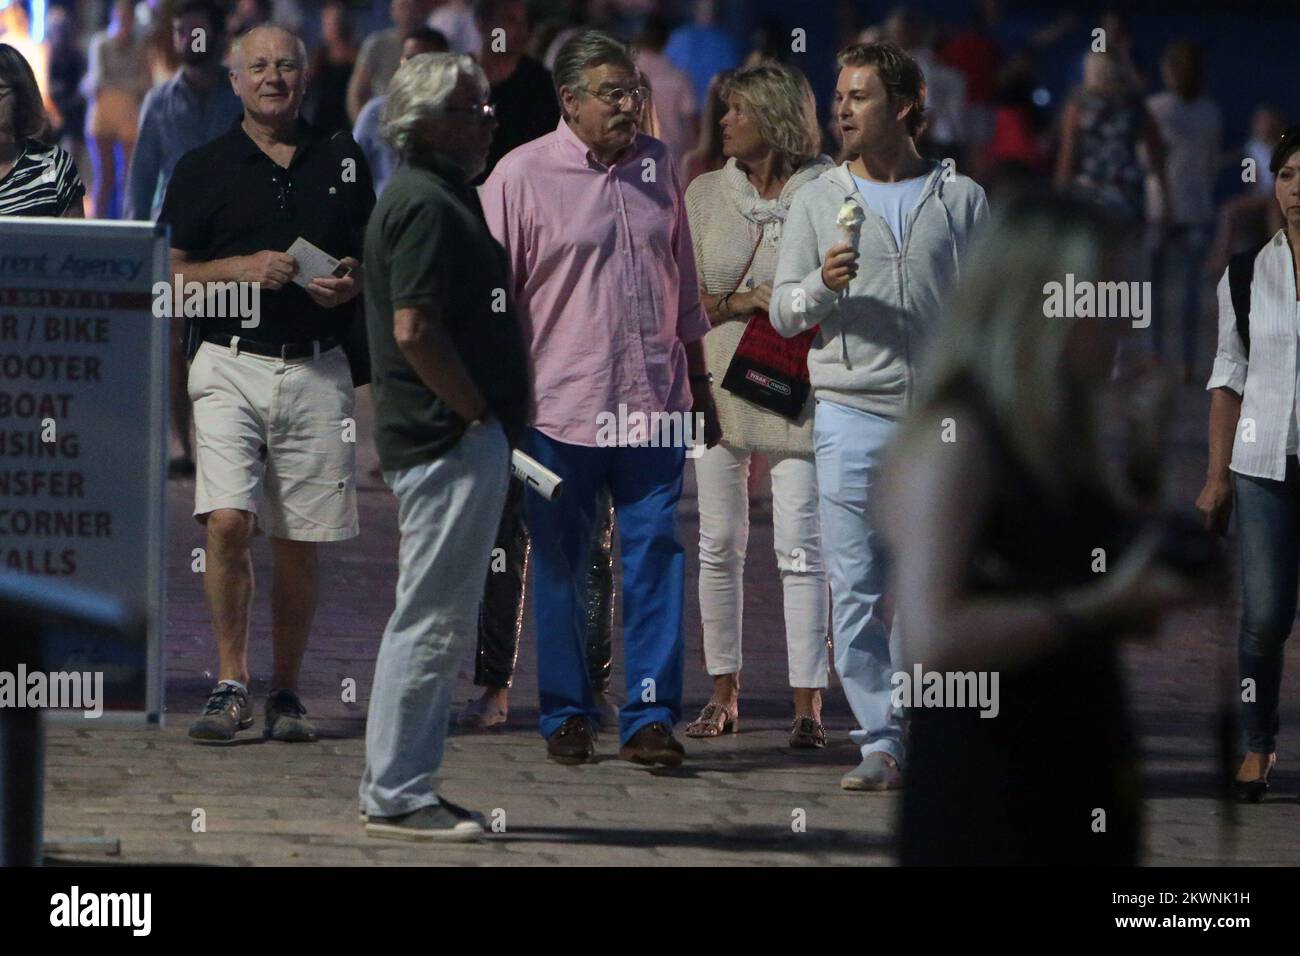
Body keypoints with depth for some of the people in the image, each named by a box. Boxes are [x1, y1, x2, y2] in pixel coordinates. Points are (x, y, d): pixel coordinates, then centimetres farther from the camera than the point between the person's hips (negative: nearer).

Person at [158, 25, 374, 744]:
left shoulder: (343, 163, 12)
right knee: (228, 521, -17)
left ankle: (286, 693, 13)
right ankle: (231, 684, -8)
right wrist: (244, 267, -12)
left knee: (299, 542, 3)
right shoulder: (204, 168, 6)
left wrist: (351, 283, -4)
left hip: (318, 371, 2)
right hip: (231, 366, -2)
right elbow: (169, 275, 4)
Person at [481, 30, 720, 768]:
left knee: (657, 561, -1)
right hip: (562, 404, -3)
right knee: (562, 569, 5)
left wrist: (701, 388, 20)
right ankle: (567, 716, 16)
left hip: (653, 403, 3)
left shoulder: (658, 166, 10)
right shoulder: (521, 176, -4)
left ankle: (651, 717, 3)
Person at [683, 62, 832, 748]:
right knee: (720, 543, 7)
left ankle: (807, 705, -5)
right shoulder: (705, 193, 6)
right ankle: (723, 695, 16)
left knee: (800, 545, -7)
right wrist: (743, 302, -13)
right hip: (718, 379, 3)